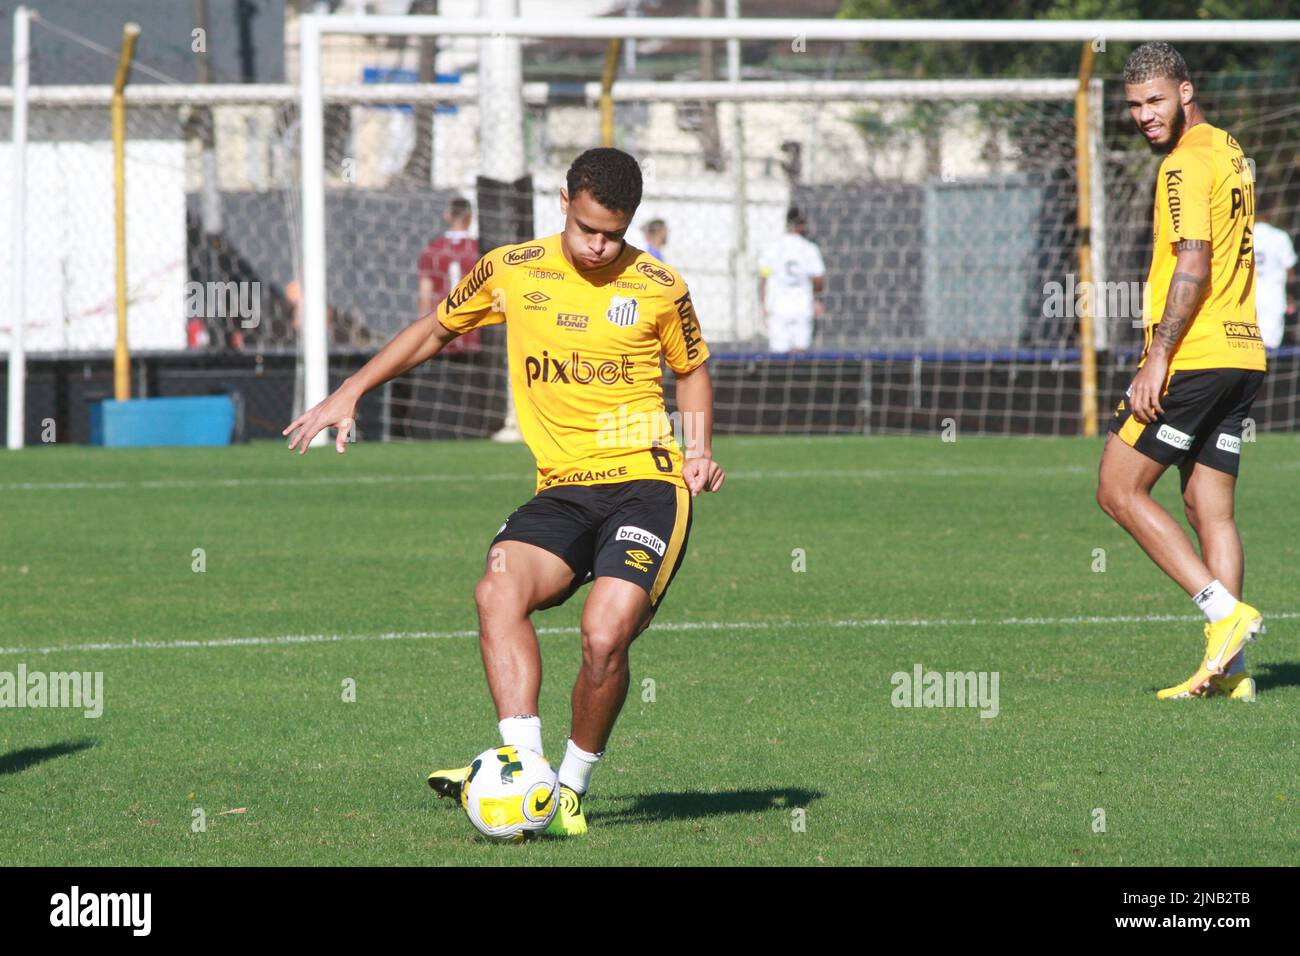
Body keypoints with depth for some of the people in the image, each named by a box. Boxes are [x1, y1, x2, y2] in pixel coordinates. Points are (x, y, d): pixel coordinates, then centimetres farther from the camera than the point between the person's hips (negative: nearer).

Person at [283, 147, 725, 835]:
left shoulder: (658, 289, 1)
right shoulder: (512, 271, 5)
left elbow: (692, 368, 20)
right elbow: (435, 330, 21)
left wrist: (698, 449, 3)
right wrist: (350, 393, 17)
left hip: (647, 480, -3)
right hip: (561, 489, 3)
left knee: (604, 635, -23)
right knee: (498, 592, -26)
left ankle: (572, 787, -3)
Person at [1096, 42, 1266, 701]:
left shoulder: (1186, 162, -12)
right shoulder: (1230, 153, 18)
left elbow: (1193, 264, -20)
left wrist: (1158, 358, -19)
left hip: (1193, 357, -9)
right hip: (1243, 354, 9)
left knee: (1119, 491, -2)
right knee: (1208, 505, 8)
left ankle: (1224, 610, -11)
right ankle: (1228, 667, 1)